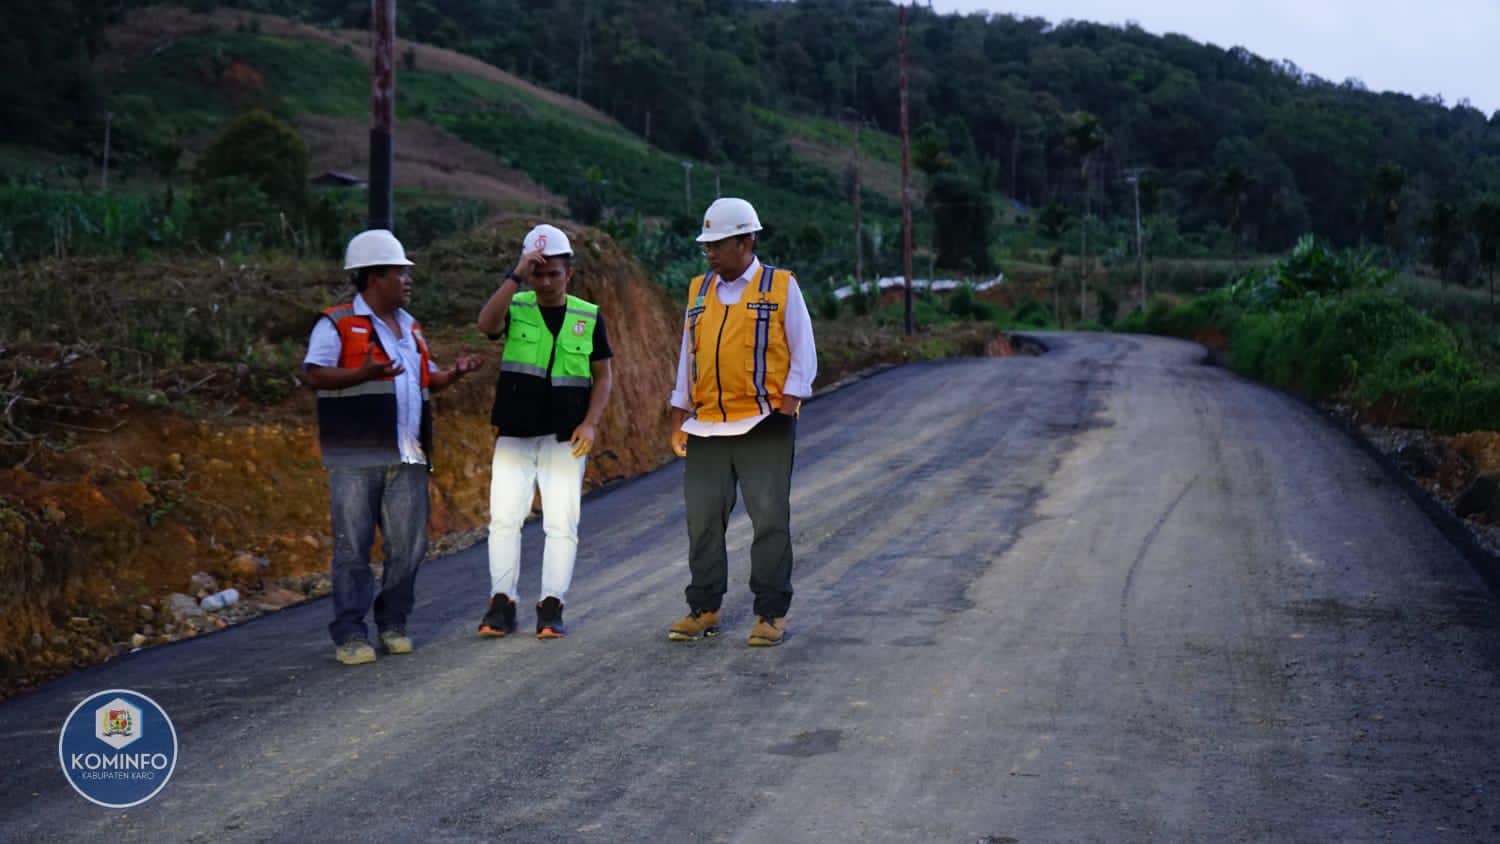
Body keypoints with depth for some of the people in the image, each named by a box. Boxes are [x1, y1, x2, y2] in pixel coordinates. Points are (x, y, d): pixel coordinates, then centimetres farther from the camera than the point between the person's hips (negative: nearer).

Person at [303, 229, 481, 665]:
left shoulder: (409, 327, 20)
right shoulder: (338, 324, -3)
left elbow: (425, 379, 26)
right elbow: (314, 375, -11)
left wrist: (454, 373, 6)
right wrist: (364, 373, -25)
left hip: (407, 458, 6)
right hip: (356, 458, -6)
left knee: (407, 545, 5)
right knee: (353, 547, -4)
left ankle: (393, 624, 18)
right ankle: (349, 634, 0)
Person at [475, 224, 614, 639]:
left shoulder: (588, 317, 6)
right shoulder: (515, 308, 4)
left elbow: (604, 375, 8)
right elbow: (486, 323, -19)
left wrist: (590, 423, -6)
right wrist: (515, 276, -23)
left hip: (565, 437, 0)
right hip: (514, 434, 0)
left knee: (562, 523, -1)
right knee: (504, 518, -3)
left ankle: (552, 607, 5)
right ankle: (501, 605, 3)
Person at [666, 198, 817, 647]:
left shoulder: (781, 287, 1)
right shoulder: (700, 291, 14)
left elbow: (803, 353, 2)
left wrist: (789, 405, -8)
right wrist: (679, 416, 14)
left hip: (764, 425, -4)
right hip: (707, 428, 5)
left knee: (769, 519, -3)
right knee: (703, 518, 5)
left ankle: (772, 614, 4)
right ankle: (704, 609, 15)